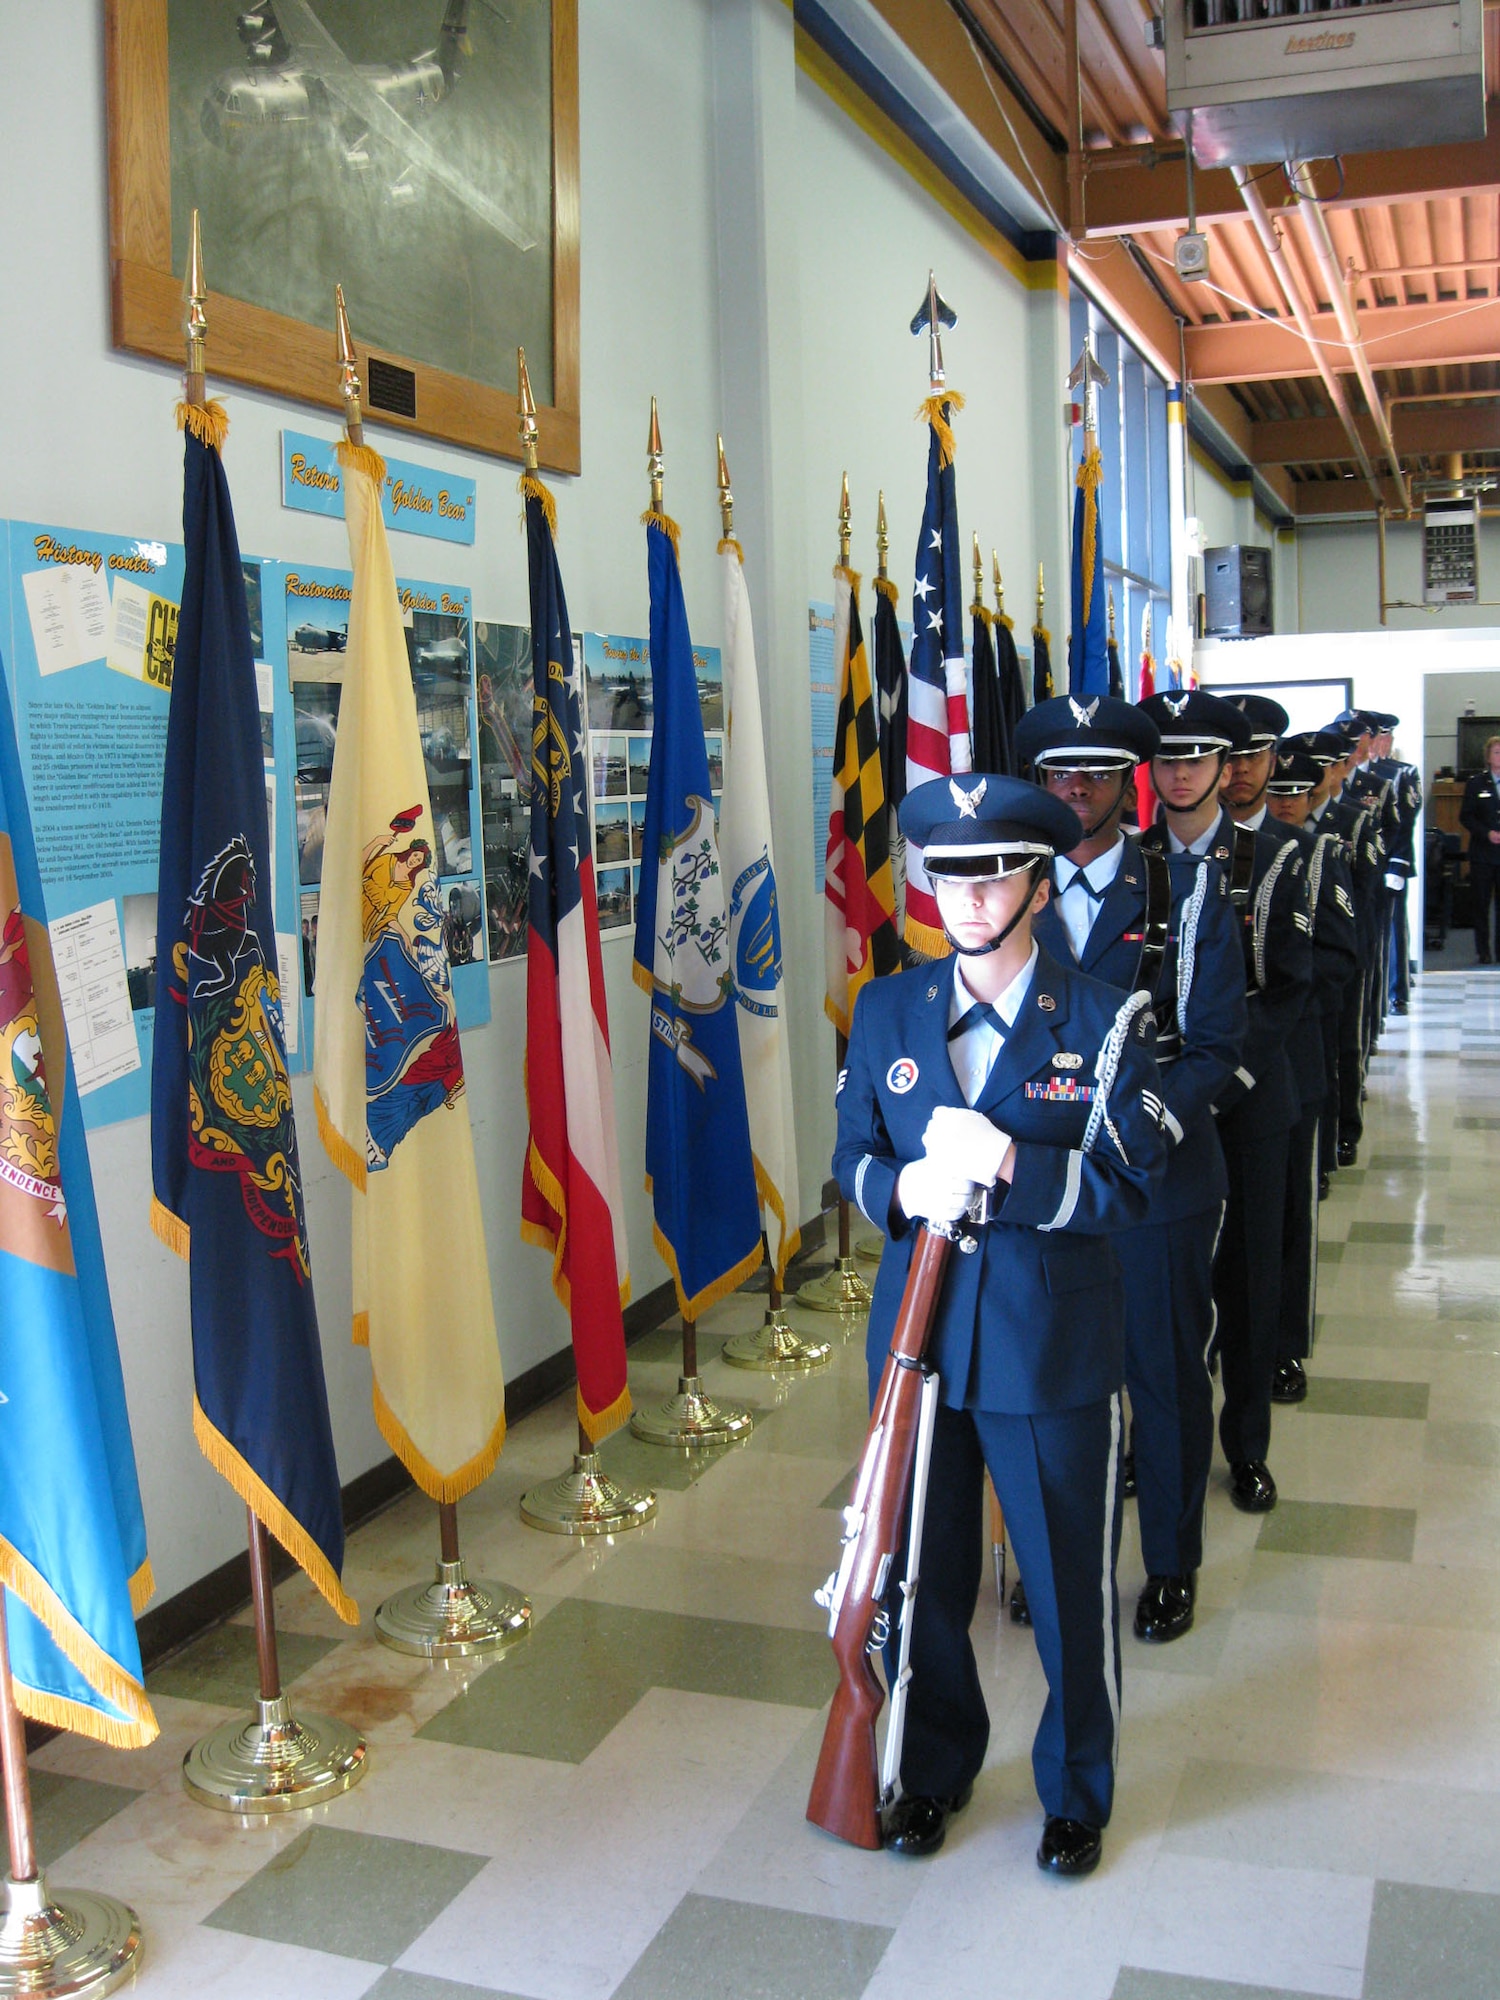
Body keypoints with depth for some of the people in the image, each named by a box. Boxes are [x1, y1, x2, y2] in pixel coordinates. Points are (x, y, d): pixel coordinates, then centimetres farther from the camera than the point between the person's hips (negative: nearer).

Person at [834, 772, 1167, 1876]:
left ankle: (1078, 1791, 35)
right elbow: (854, 1153, 8)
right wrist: (905, 1188, -14)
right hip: (919, 1336, 3)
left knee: (1071, 1583, 11)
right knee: (924, 1575, 15)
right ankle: (938, 1766, 40)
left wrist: (1011, 1165, -24)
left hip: (1055, 1342, -2)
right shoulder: (885, 1012, 4)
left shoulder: (1103, 1021, -6)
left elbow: (1133, 1188, -9)